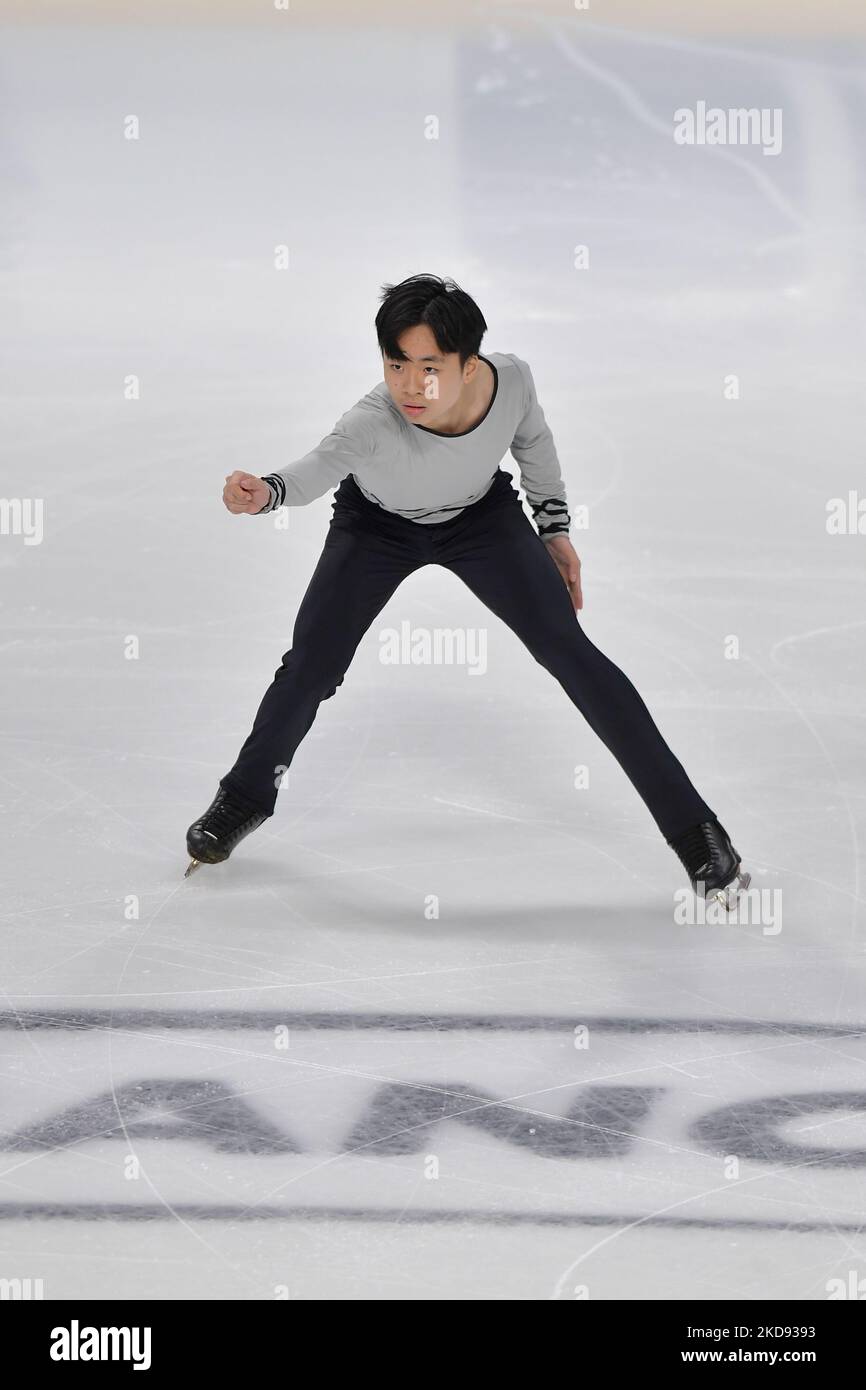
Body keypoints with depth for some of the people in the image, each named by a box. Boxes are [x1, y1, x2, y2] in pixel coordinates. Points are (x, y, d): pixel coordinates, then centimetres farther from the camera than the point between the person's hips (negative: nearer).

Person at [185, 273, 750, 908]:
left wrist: (555, 529, 3)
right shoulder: (373, 422, -41)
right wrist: (266, 491, -83)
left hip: (482, 516, 1)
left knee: (569, 649, -8)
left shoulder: (511, 379, -31)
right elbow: (321, 466, -62)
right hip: (376, 527, -1)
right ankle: (245, 797, 25)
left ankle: (689, 823, 0)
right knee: (309, 667, -5)